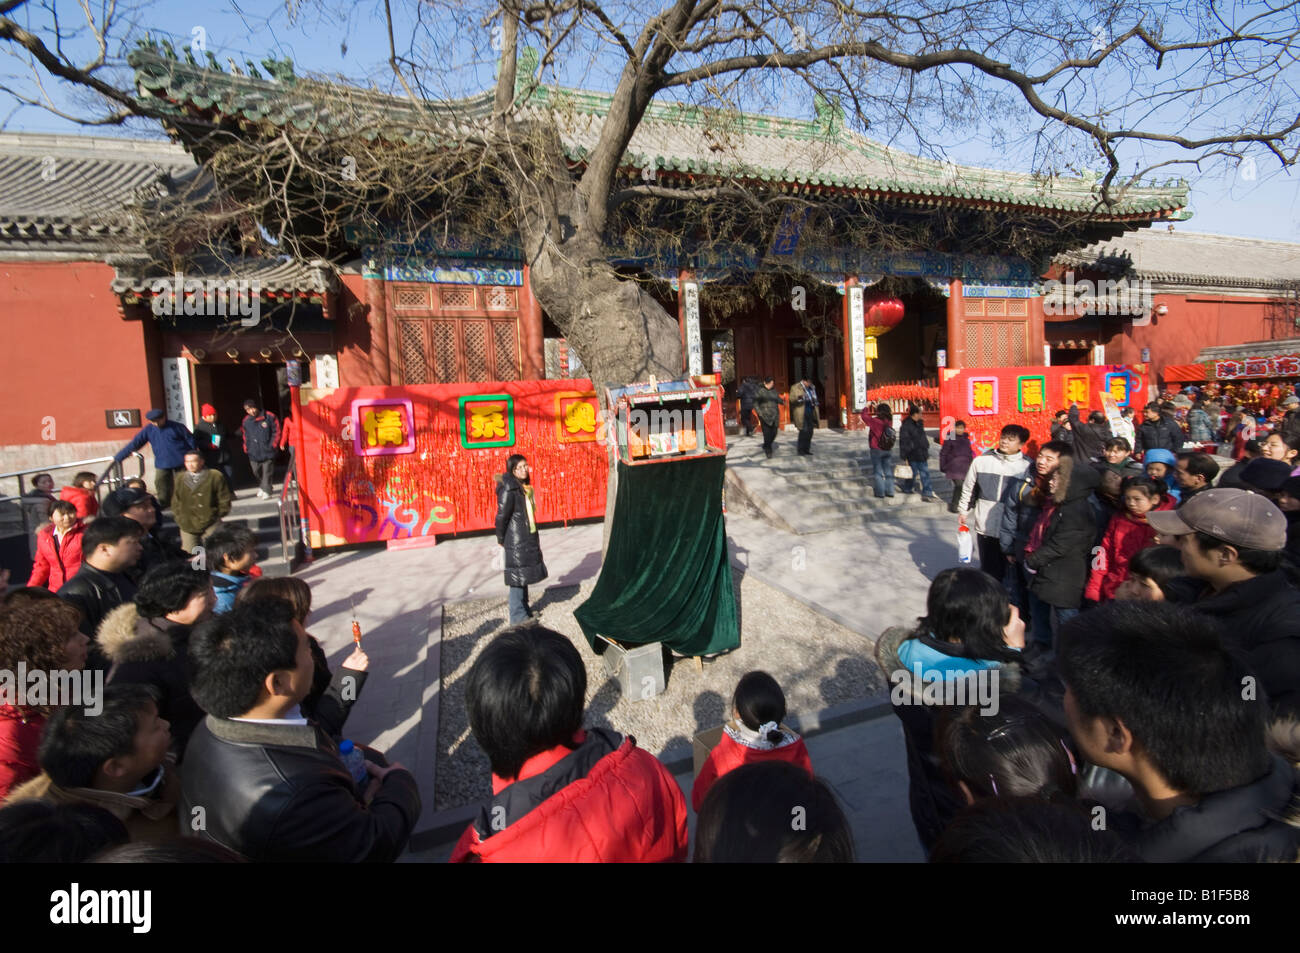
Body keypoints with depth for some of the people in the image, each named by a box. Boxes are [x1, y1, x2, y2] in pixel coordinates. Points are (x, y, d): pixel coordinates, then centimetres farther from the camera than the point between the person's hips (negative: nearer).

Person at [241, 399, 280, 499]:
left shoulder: (269, 417, -4)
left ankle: (266, 491, 1)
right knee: (257, 472, 8)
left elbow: (276, 431, 0)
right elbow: (246, 436, 20)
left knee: (267, 472, -4)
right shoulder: (246, 421, 9)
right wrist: (246, 448, 12)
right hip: (254, 453, 4)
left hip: (267, 452, -4)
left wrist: (272, 445, -5)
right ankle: (261, 487, 28)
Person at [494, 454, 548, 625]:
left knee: (524, 577, 17)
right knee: (518, 578, -2)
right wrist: (501, 540, -8)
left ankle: (524, 610, 28)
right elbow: (501, 516, -16)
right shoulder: (509, 489, -18)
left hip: (528, 539, 9)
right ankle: (517, 616, 7)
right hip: (516, 542, -9)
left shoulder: (525, 487, 10)